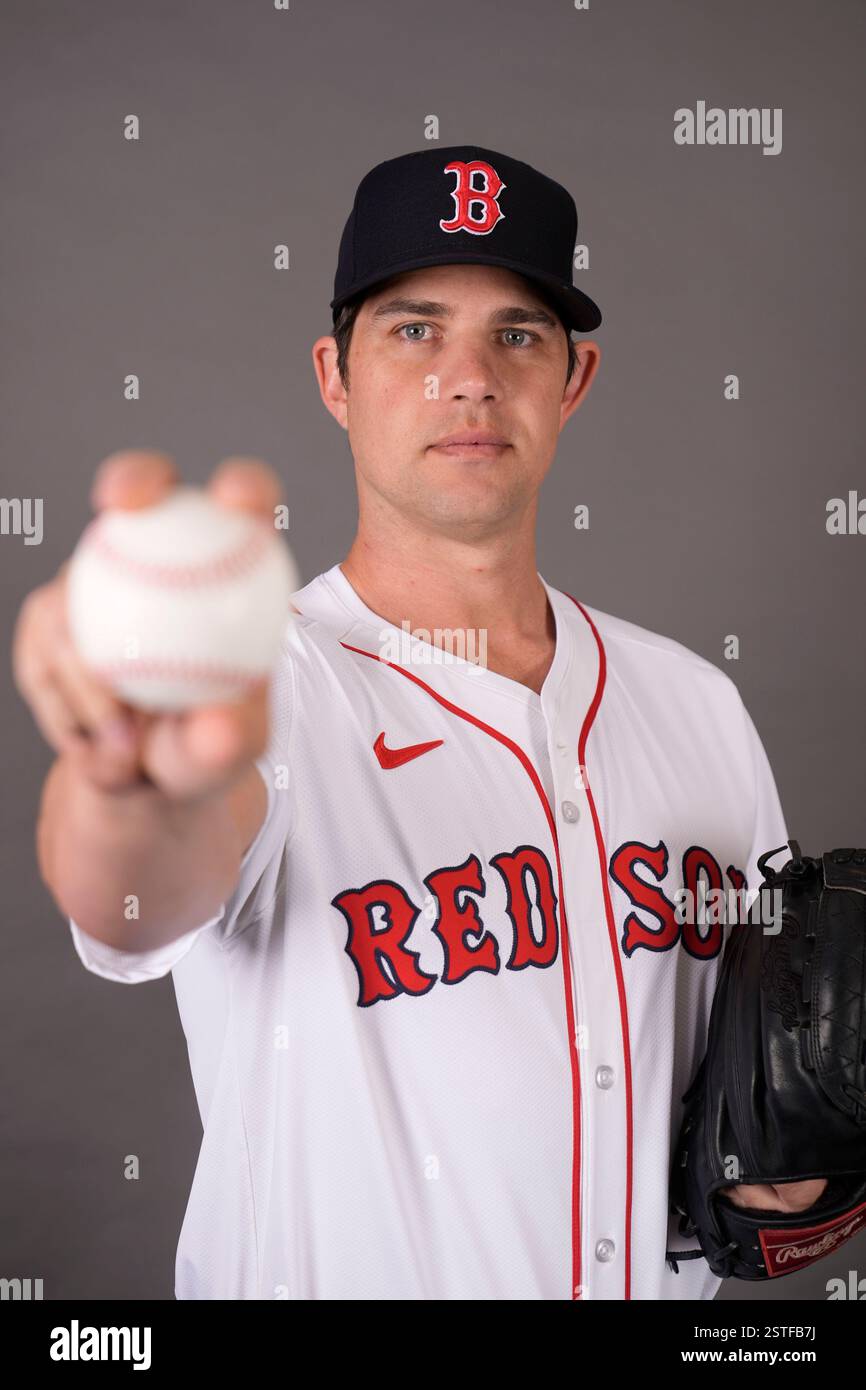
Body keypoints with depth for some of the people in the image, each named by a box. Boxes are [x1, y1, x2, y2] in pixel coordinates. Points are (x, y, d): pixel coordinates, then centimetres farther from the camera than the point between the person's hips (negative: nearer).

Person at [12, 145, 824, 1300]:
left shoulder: (695, 699, -2)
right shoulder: (257, 690, -20)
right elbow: (131, 905, -41)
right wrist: (142, 783, -62)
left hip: (668, 1273, 5)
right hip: (328, 1269, -4)